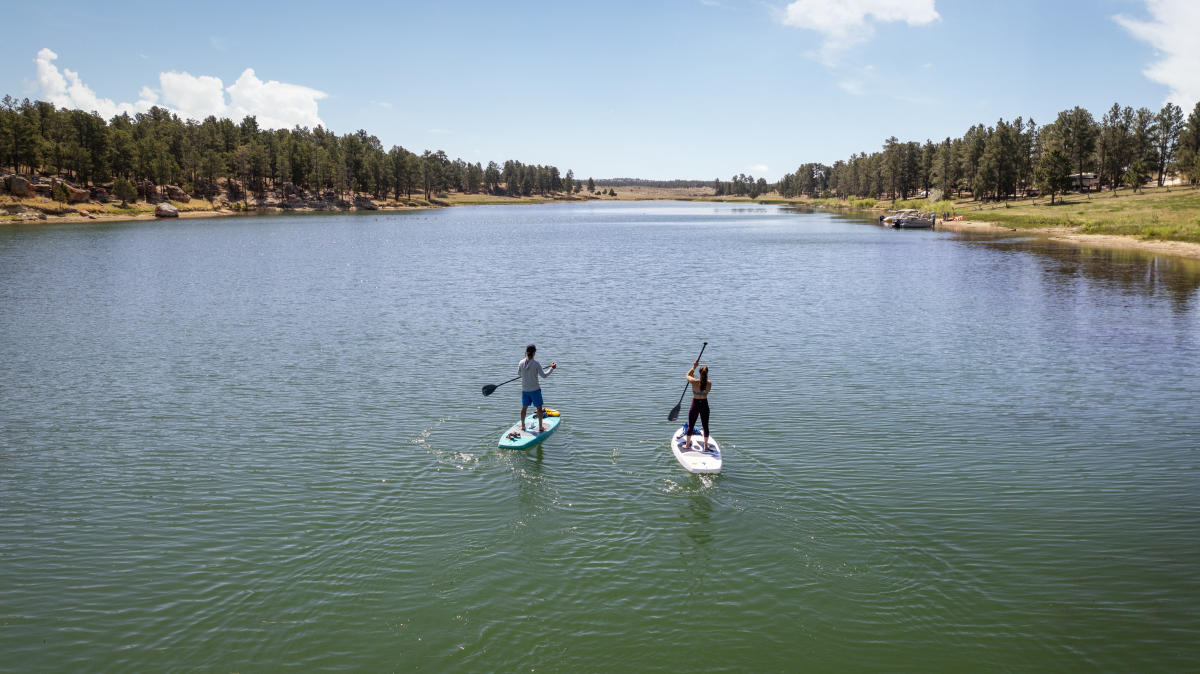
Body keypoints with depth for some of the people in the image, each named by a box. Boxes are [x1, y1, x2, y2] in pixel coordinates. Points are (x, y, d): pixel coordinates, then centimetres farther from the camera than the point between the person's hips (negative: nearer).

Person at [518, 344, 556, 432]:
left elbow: (519, 374, 9)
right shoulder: (536, 364, -19)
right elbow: (543, 375, -13)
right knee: (539, 408, 9)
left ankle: (522, 425, 28)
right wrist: (551, 368, -1)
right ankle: (540, 427, 13)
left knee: (524, 407, 18)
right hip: (535, 390, -4)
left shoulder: (521, 363, -6)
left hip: (524, 390, 4)